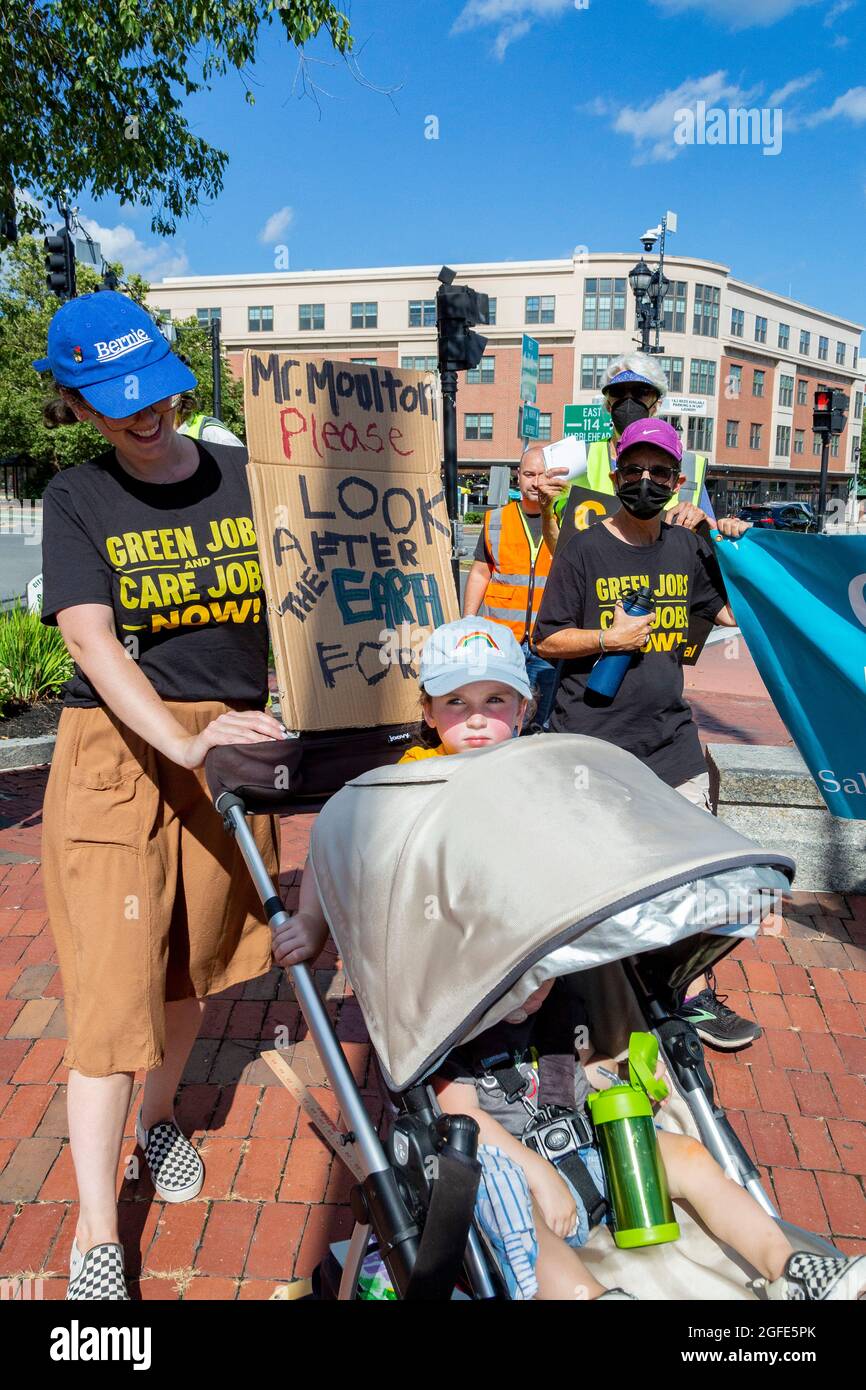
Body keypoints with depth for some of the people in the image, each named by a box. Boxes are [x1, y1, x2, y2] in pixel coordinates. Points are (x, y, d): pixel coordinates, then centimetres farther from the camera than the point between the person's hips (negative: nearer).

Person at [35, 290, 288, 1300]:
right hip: (116, 751, -2)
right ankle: (97, 1238, 13)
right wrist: (181, 740, -29)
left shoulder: (241, 477, 6)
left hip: (228, 744, 3)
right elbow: (90, 638, -13)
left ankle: (158, 1119, 43)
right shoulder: (75, 499, 1)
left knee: (195, 960, 15)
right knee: (114, 988, -3)